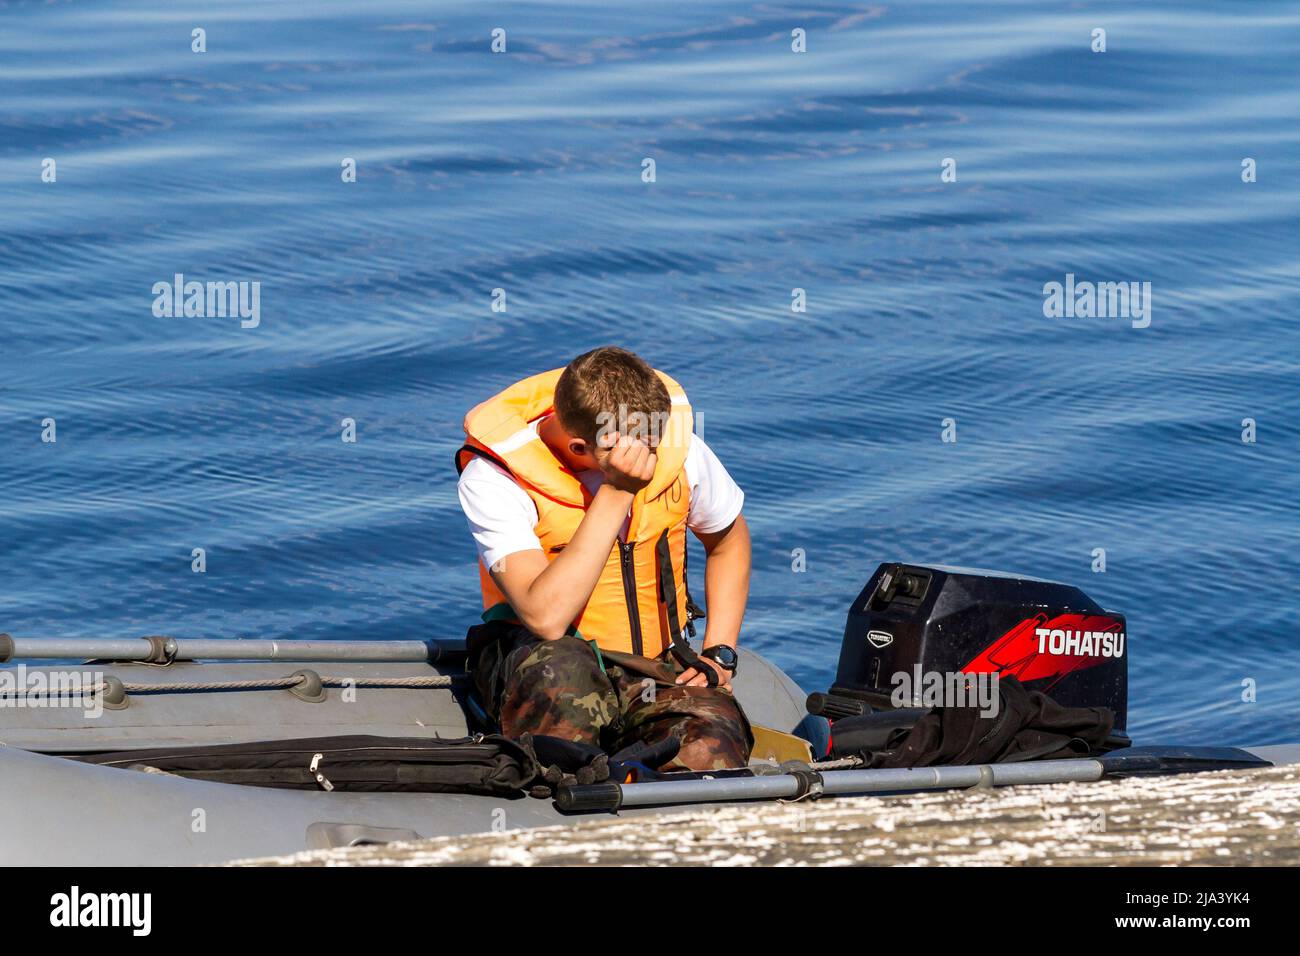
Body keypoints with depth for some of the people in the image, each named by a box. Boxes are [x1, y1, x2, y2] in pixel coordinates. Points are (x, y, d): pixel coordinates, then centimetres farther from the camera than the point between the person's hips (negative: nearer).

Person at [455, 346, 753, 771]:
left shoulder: (676, 446, -3)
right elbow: (546, 618, -29)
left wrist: (719, 654, 7)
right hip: (537, 660, -3)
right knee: (559, 666, -41)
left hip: (658, 670, 3)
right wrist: (616, 493, -29)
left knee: (710, 748, -33)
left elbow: (729, 540, 20)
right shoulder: (492, 480, -16)